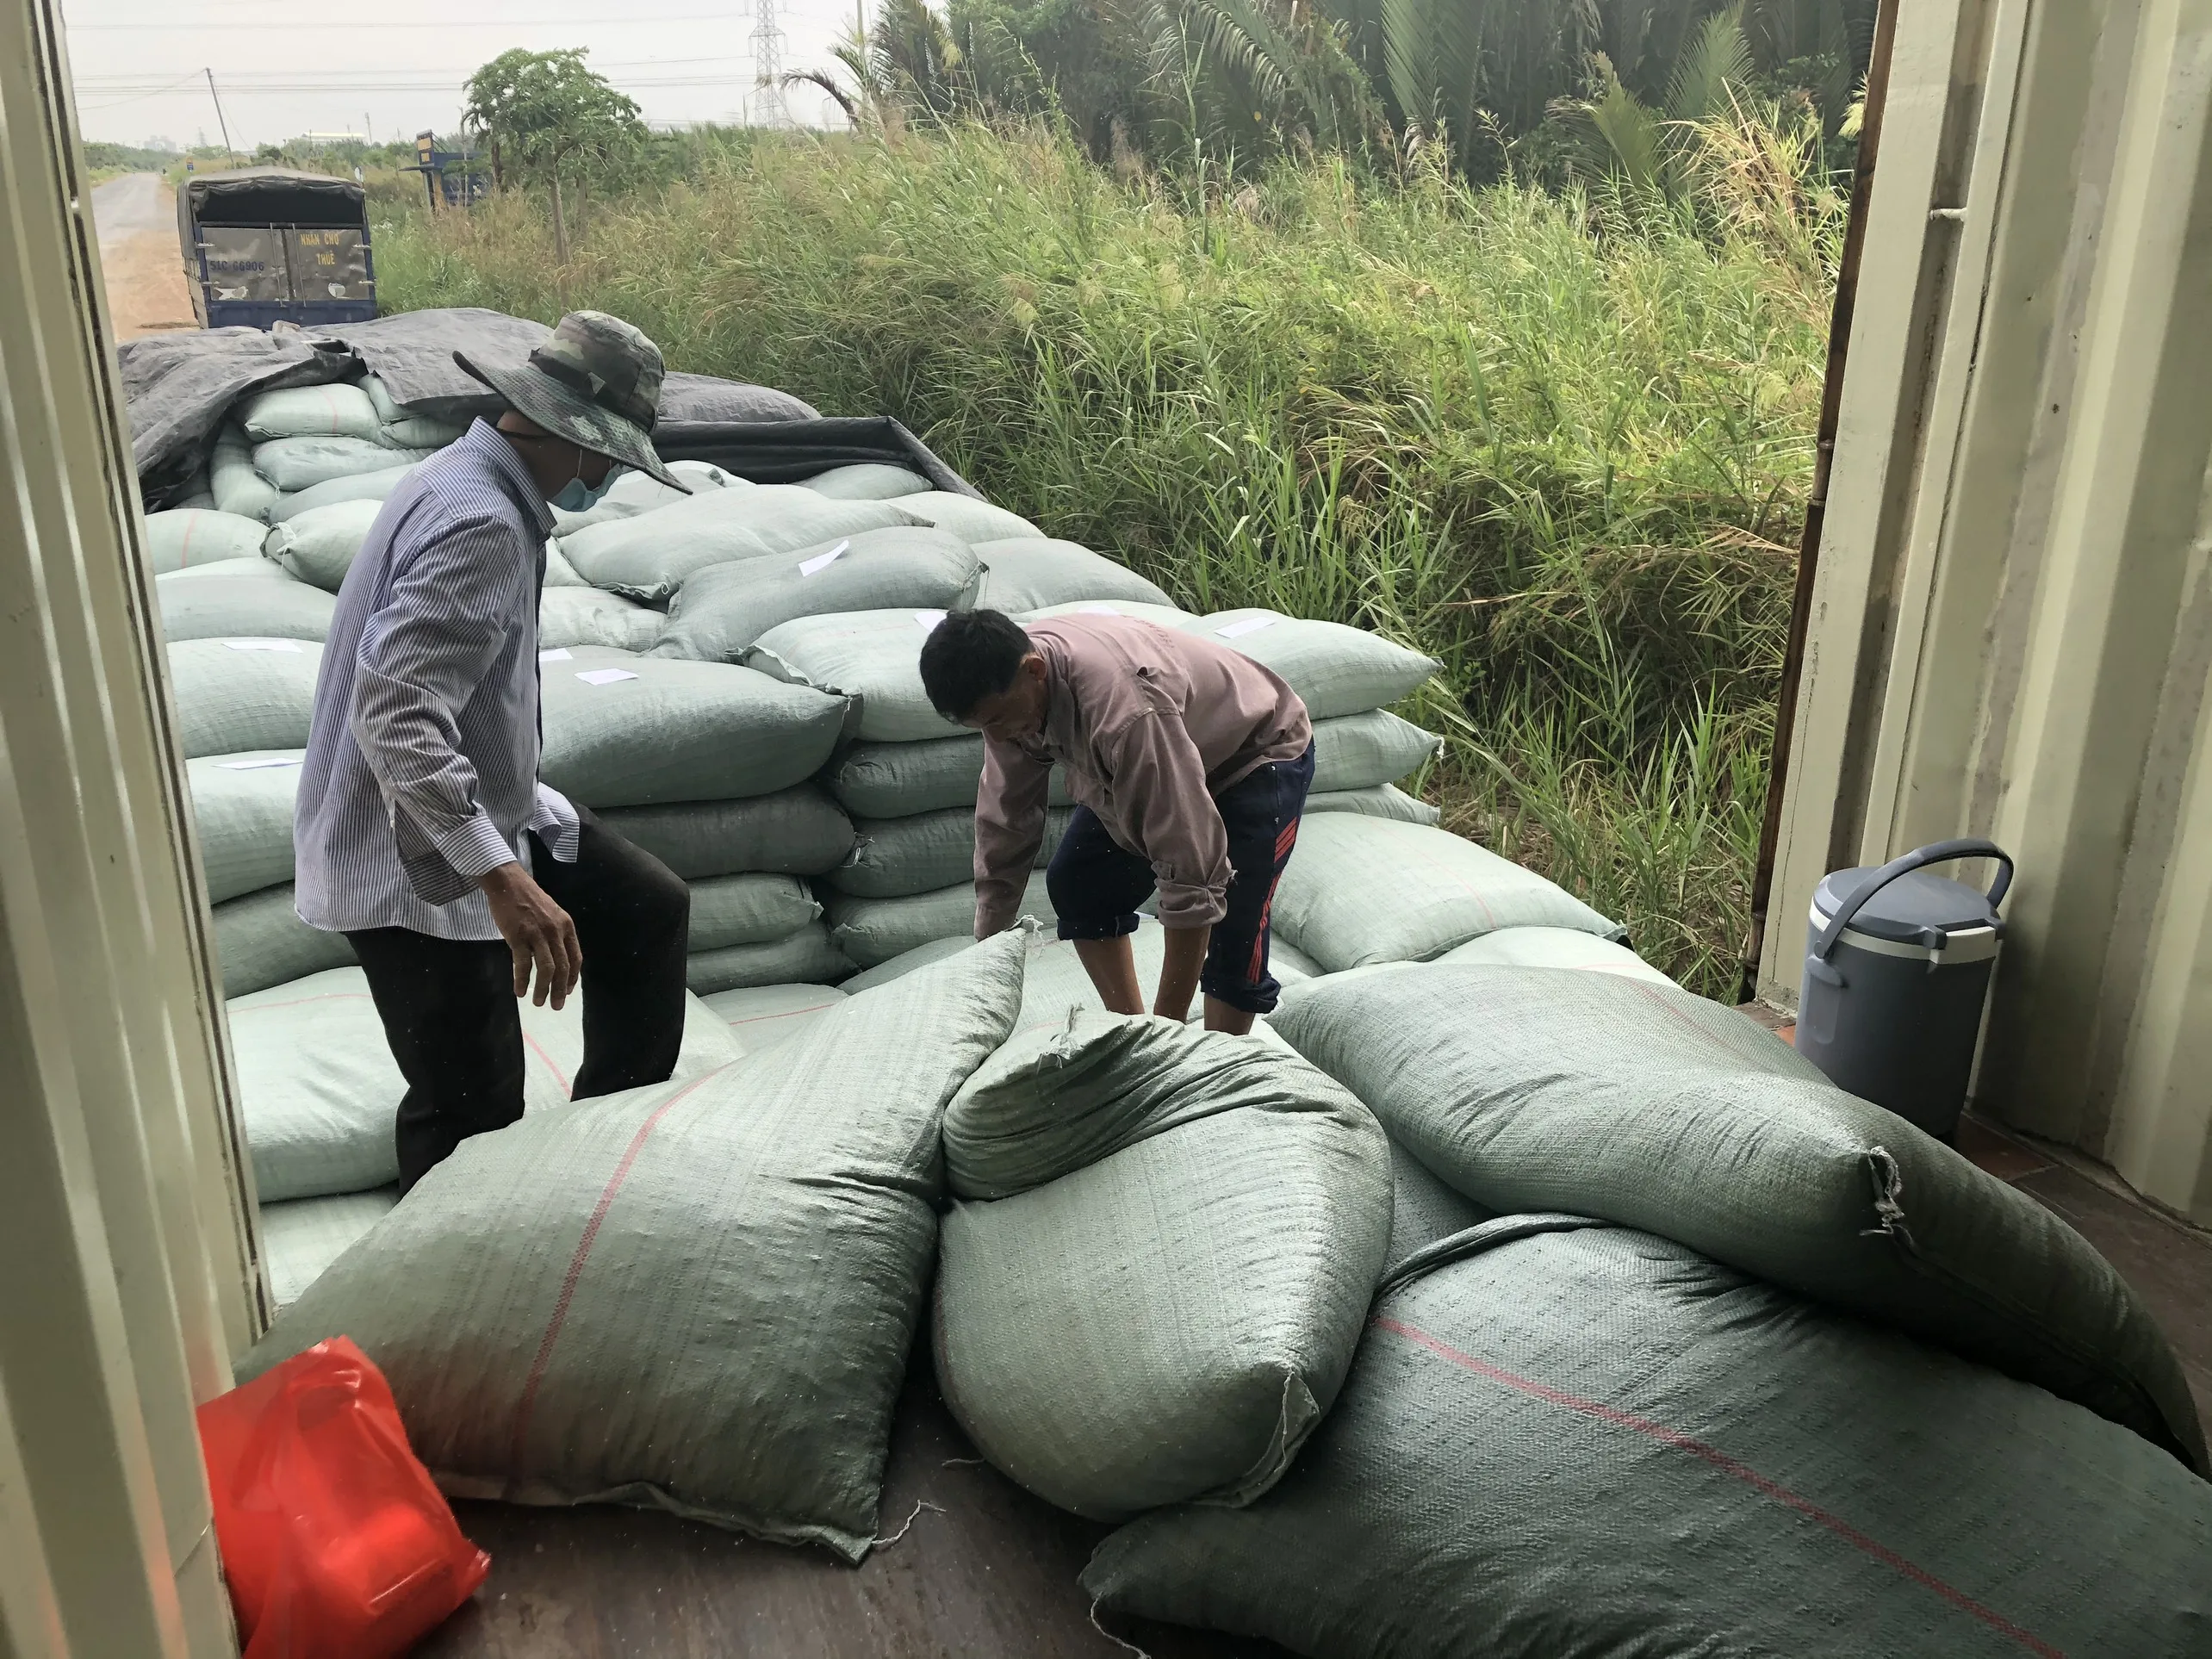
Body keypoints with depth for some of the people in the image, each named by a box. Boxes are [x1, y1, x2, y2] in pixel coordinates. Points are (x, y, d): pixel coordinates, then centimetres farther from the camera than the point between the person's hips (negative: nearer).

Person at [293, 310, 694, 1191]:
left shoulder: (472, 480, 7)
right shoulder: (481, 525, -25)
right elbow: (395, 714, -35)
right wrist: (502, 876, -39)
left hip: (484, 817, 10)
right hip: (416, 864, -10)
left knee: (650, 909, 15)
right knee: (473, 1120, -3)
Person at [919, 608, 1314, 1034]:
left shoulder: (1124, 709, -45)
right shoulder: (1006, 689, -20)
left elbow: (1191, 871, -42)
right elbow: (1002, 827, -8)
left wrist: (1168, 1027, -38)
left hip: (1258, 757, -7)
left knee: (1233, 940, -19)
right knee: (1075, 883, 4)